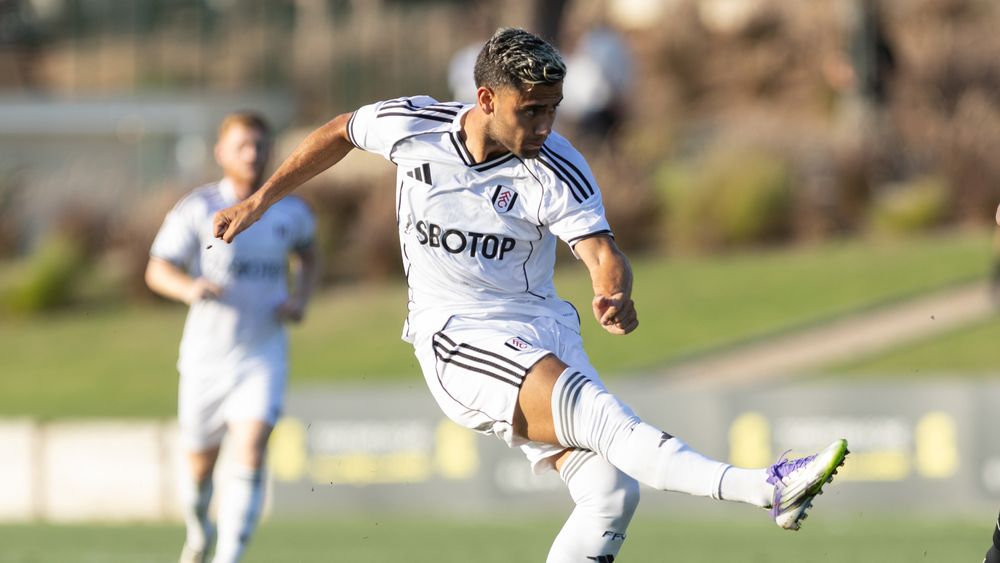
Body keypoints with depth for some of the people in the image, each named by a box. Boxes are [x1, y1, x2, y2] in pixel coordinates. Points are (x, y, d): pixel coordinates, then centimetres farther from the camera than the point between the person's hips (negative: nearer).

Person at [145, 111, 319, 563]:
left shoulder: (290, 212, 3)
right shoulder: (197, 208, -6)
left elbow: (308, 257, 24)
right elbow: (157, 271, -8)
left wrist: (300, 300, 4)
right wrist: (189, 288, -30)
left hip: (263, 357, 0)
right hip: (206, 356, 0)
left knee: (250, 454, -19)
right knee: (201, 464, 12)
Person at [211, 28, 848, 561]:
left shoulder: (558, 171, -11)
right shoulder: (412, 125, -6)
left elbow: (602, 253, -22)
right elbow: (340, 133, 14)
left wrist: (615, 293, -45)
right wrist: (259, 202, 20)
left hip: (541, 330, 3)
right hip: (454, 335, -3)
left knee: (611, 494, -17)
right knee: (588, 405, -29)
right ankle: (764, 487, -49)